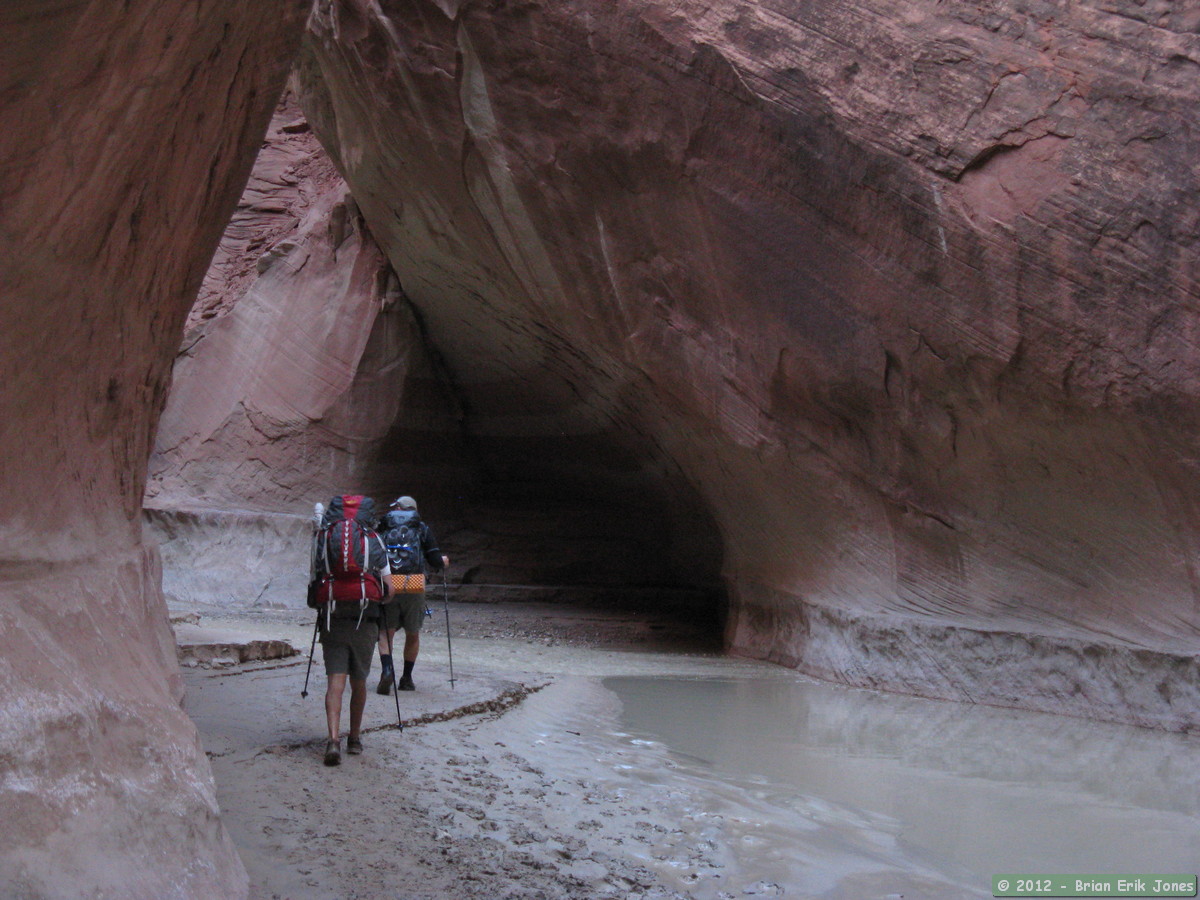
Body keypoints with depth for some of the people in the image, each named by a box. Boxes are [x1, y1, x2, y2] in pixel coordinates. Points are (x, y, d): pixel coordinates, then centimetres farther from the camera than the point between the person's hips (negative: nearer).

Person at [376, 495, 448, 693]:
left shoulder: (382, 528, 12)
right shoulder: (422, 529, 11)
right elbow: (435, 561, 7)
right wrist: (443, 561, 29)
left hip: (387, 586, 0)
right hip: (414, 587, 1)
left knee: (385, 632, 7)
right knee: (413, 634, 16)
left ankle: (387, 670, -16)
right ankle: (407, 678, 19)